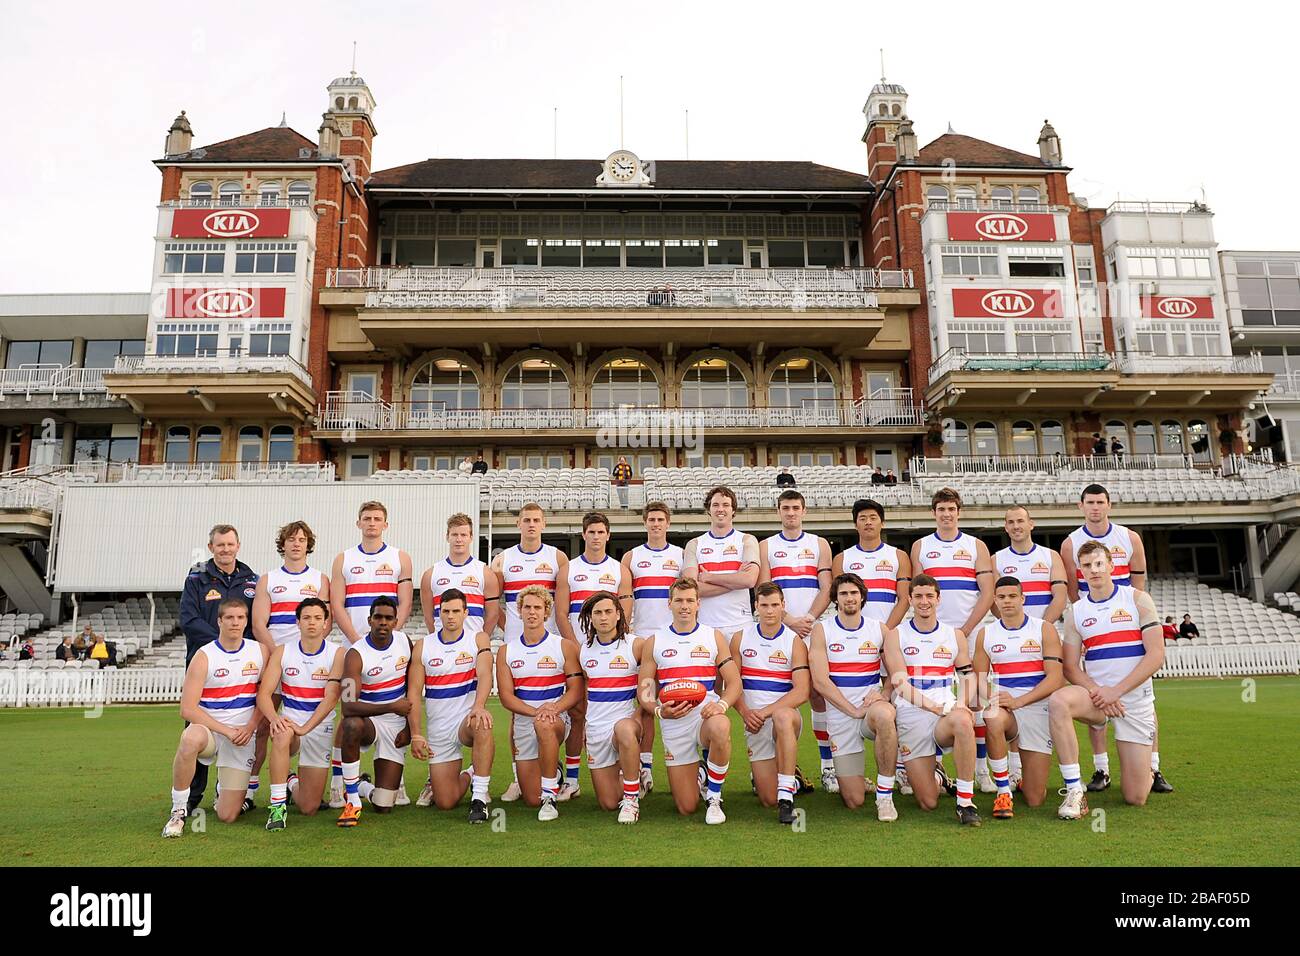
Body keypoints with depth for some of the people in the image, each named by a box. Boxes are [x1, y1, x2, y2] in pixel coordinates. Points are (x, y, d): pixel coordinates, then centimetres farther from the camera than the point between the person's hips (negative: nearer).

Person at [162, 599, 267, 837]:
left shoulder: (260, 651, 2)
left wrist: (250, 727, -6)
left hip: (243, 736, 2)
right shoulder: (203, 656, -8)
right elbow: (187, 709, -12)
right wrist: (227, 730, -17)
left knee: (227, 816, -2)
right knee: (190, 739, -41)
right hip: (208, 730, -2)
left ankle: (223, 789, 37)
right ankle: (179, 811, -20)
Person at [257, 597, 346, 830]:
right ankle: (277, 804, -24)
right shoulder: (282, 651, -1)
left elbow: (331, 697, -17)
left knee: (309, 809, 1)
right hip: (289, 723, 0)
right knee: (282, 733, -39)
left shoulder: (337, 653, -7)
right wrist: (274, 718, -27)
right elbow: (264, 693, -7)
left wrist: (305, 727, -29)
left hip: (320, 730, 0)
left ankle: (293, 783, 37)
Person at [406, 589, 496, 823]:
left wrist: (479, 706, -36)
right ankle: (466, 778, 32)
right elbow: (414, 693, 2)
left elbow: (484, 675, -17)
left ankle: (479, 798, -27)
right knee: (445, 802, -3)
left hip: (467, 719, -2)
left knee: (481, 724, -40)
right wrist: (416, 735, -7)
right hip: (438, 729, 2)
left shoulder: (479, 639, -1)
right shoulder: (422, 646, 3)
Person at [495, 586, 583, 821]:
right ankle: (553, 774, 38)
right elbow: (505, 695, -2)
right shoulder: (506, 651, 5)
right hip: (523, 723, 3)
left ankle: (550, 796, -27)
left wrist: (553, 708, -23)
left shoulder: (565, 647, -1)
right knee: (531, 800, 3)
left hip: (557, 718, -3)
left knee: (544, 725, -41)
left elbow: (576, 690, -4)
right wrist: (536, 711, -19)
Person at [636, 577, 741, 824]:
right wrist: (660, 710, -16)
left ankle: (713, 797, -14)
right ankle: (700, 773, 37)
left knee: (720, 728, -40)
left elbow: (734, 683, 1)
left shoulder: (714, 637, 5)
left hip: (706, 715, -1)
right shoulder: (653, 642, 5)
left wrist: (721, 704, -20)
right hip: (673, 724, 1)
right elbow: (644, 692, 5)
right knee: (686, 808, 1)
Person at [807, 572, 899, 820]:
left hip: (873, 708, 1)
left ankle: (885, 795, -21)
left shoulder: (881, 629, 5)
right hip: (839, 715, -1)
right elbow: (820, 681, -9)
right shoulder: (821, 630, -1)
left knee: (884, 715, -39)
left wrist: (883, 694, -15)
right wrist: (853, 710, -17)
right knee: (854, 802, -4)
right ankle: (853, 778, 34)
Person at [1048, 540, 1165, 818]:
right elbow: (1070, 668, 4)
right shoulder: (1075, 612, 5)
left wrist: (1116, 691, -14)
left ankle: (1147, 770, 35)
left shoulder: (1138, 599, -1)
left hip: (1136, 699, -1)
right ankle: (1075, 791, -25)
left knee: (1135, 798, -4)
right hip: (1097, 696, 2)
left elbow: (1156, 655, -8)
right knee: (1058, 701, -35)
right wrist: (1097, 691, -16)